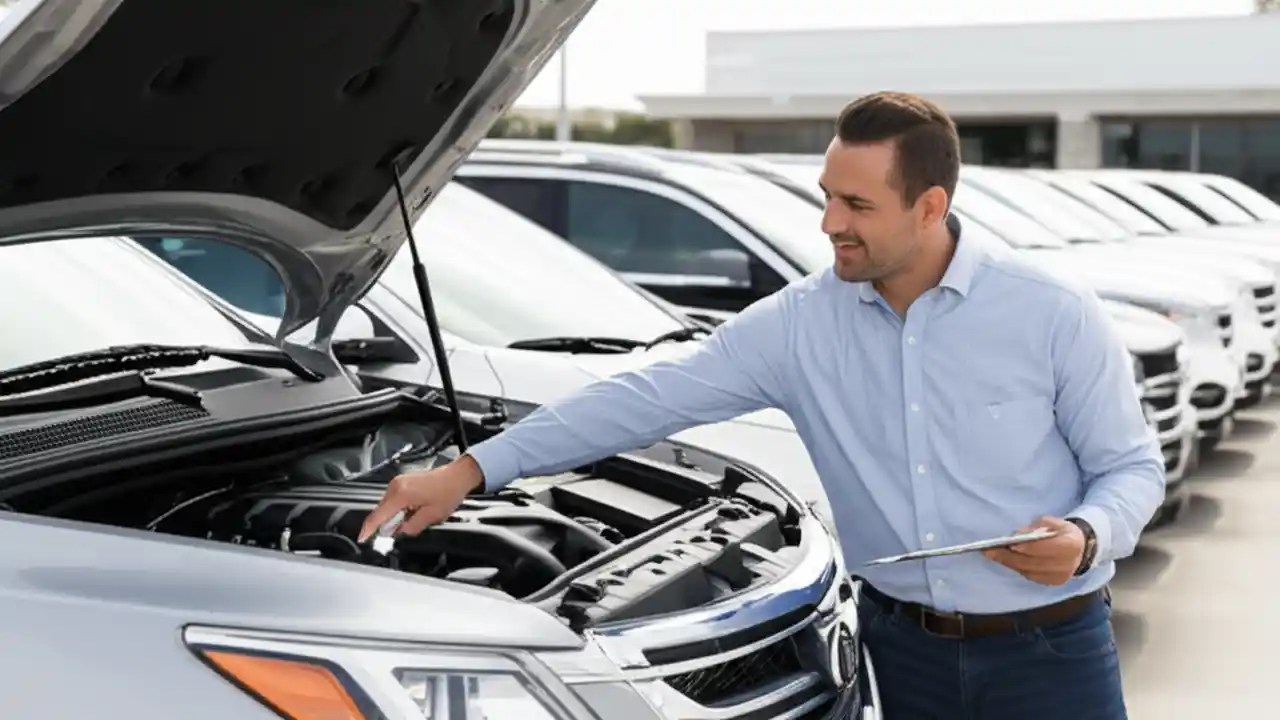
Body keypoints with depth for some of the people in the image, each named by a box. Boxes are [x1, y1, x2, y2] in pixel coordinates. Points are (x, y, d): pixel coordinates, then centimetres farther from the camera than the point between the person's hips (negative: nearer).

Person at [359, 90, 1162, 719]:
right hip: (905, 646, 3)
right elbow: (649, 398, -4)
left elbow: (1133, 467, -2)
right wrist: (470, 470, -7)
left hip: (1049, 649, -2)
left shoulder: (1054, 314, -10)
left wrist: (1085, 539, -25)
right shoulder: (800, 324, -3)